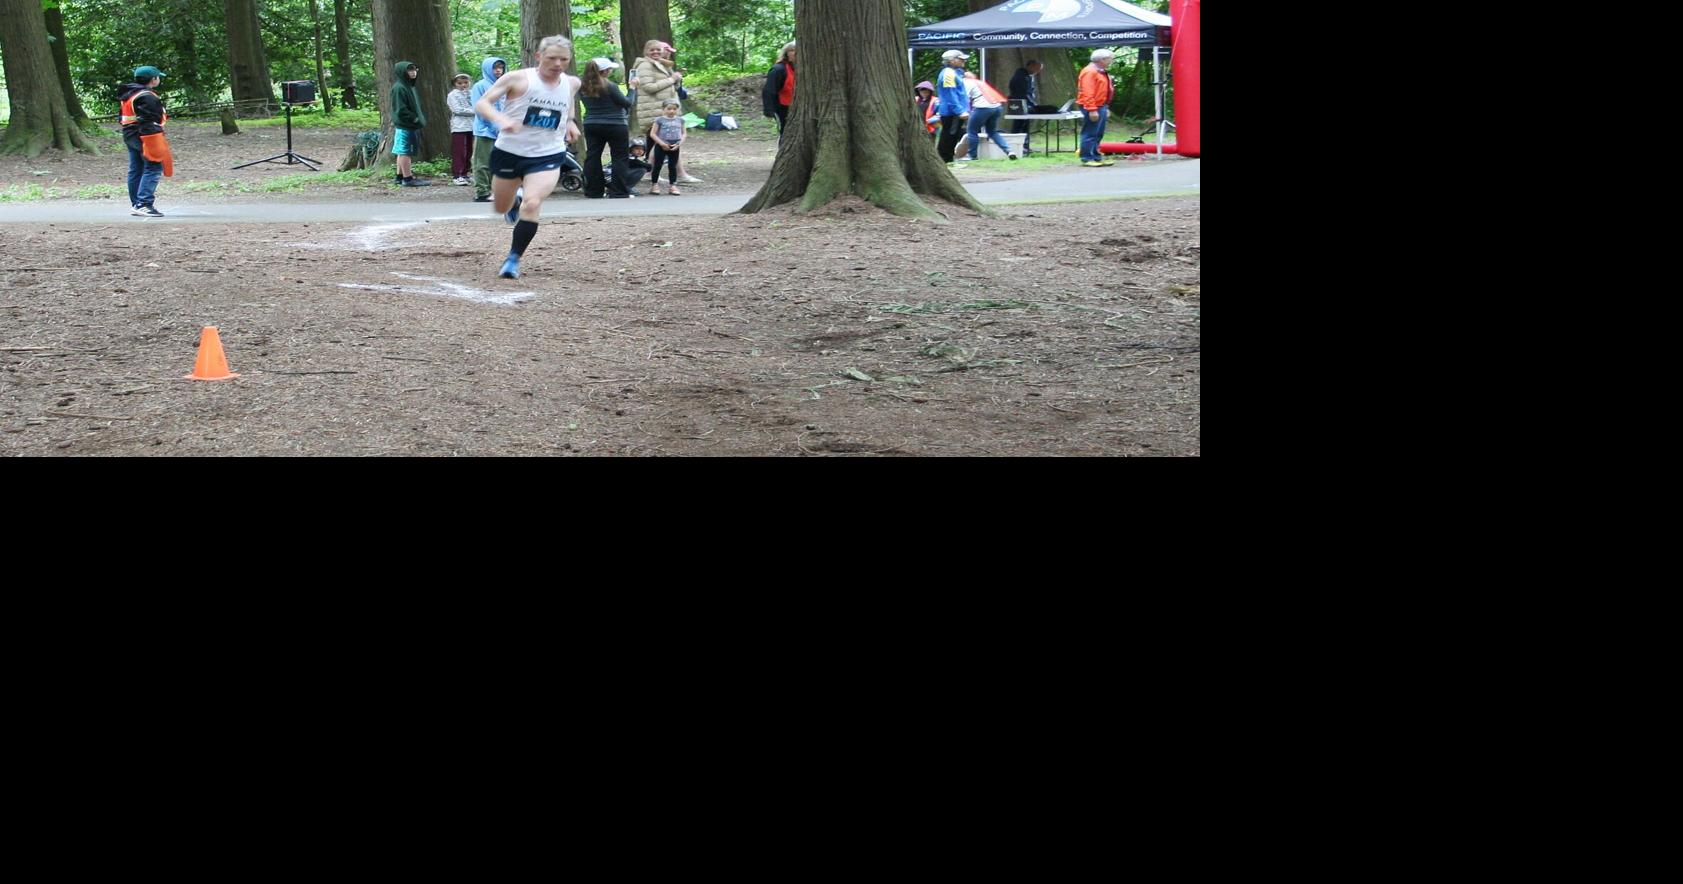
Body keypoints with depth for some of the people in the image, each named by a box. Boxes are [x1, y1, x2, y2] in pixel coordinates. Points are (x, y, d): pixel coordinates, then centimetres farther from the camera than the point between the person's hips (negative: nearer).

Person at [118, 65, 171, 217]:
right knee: (153, 169, -10)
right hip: (144, 136, -10)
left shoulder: (128, 95, 16)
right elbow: (148, 121, -23)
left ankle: (135, 204, 18)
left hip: (129, 136, 10)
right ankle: (144, 204, -19)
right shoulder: (147, 97, -17)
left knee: (135, 170, 13)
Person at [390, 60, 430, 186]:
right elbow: (401, 110, -19)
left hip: (411, 126, 10)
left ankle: (400, 176, 19)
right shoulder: (399, 88, -14)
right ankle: (408, 179, -4)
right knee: (405, 152, -5)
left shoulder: (409, 86, 16)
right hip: (404, 126, -10)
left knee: (403, 152, 14)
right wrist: (415, 119, -17)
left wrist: (420, 119, 11)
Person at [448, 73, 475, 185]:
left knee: (468, 152, 8)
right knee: (459, 152, -7)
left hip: (471, 126, 5)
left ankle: (464, 174, 16)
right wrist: (473, 111, -9)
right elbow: (457, 110, -9)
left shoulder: (470, 95, 14)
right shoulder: (452, 95, 1)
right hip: (459, 127, -5)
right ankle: (456, 176, -5)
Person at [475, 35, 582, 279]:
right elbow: (482, 103, -17)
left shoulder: (572, 83, 0)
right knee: (501, 207, 18)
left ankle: (514, 259, -11)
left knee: (532, 204, -24)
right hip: (510, 152, -1)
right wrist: (501, 119, -36)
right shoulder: (518, 79, -14)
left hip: (547, 157, 1)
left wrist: (570, 122, 8)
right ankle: (514, 201, 57)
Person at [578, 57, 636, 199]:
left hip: (591, 125, 5)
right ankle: (618, 193, 1)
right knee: (620, 157, 4)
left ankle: (593, 192, 7)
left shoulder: (583, 87, 0)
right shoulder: (609, 86, -18)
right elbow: (627, 103, -10)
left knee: (592, 156, 7)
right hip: (614, 126, -5)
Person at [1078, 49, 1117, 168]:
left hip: (1101, 107, 10)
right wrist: (1092, 109, -25)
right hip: (1093, 108, -10)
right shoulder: (1090, 72, -14)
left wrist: (1105, 108, 23)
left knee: (1098, 135, 13)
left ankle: (1096, 157, 19)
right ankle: (1087, 159, -4)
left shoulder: (1102, 72, 19)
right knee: (1090, 134, -7)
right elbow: (1088, 92, -21)